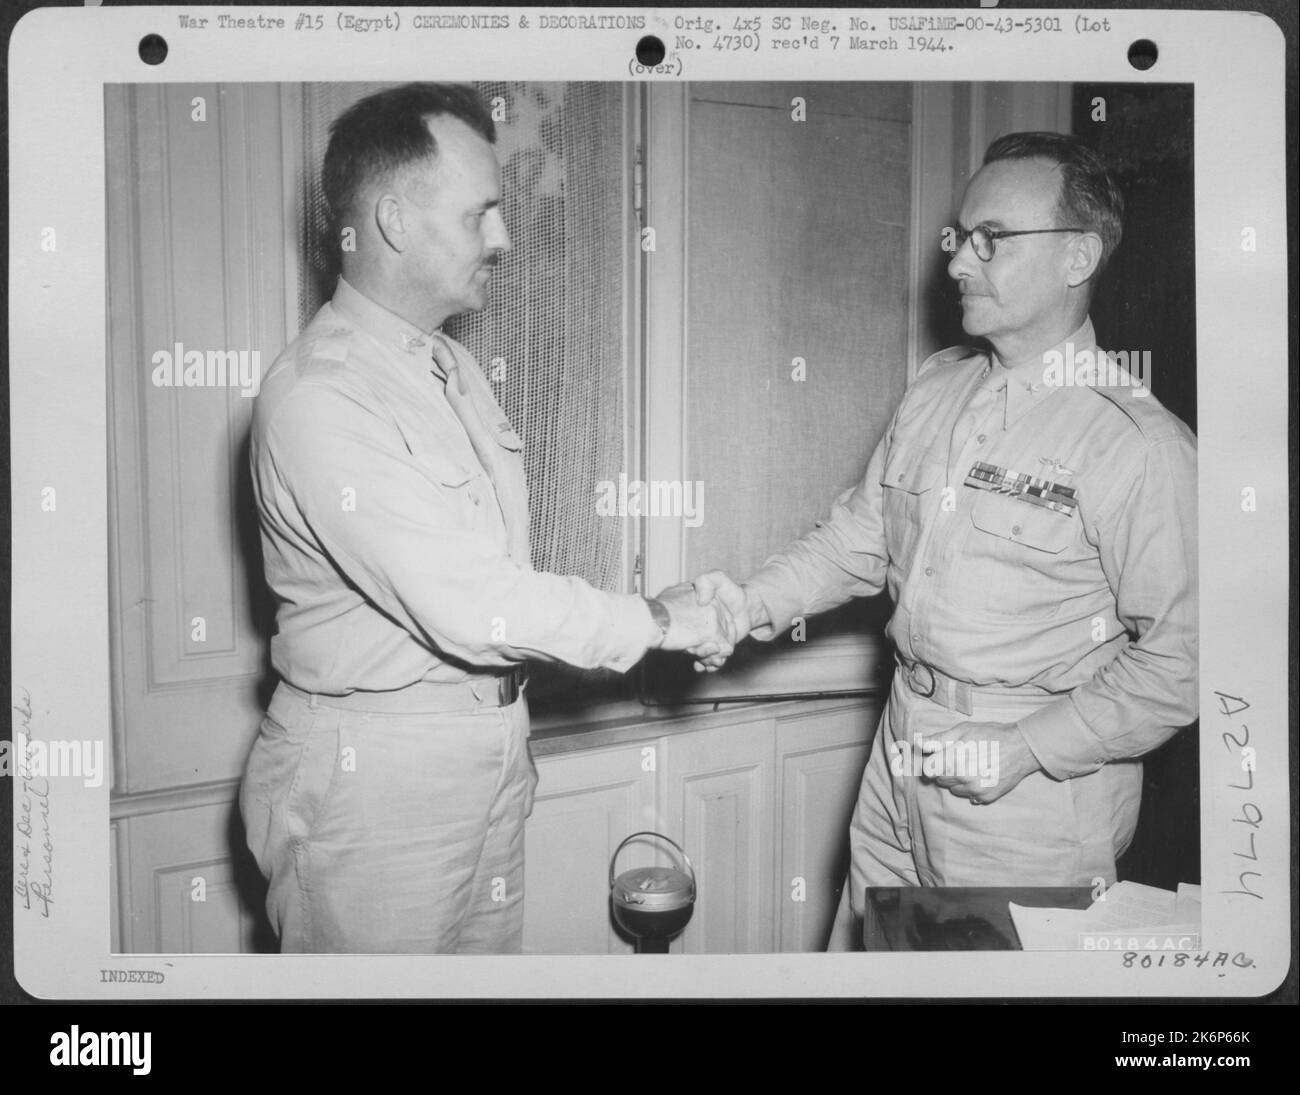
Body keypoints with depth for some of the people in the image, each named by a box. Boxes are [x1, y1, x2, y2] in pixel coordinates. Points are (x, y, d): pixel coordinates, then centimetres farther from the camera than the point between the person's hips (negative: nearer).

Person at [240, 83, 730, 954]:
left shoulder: (455, 367, 10)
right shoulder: (318, 397, -21)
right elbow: (472, 607, -27)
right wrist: (655, 621, -15)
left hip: (493, 746, 8)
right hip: (375, 774, -8)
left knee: (491, 959, 17)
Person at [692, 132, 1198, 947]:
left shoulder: (1141, 445, -17)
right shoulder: (936, 390, 4)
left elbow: (1177, 662, -14)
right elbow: (860, 536, 9)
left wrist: (1024, 751, -17)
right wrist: (754, 605, -5)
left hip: (1036, 788, -6)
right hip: (902, 756, 6)